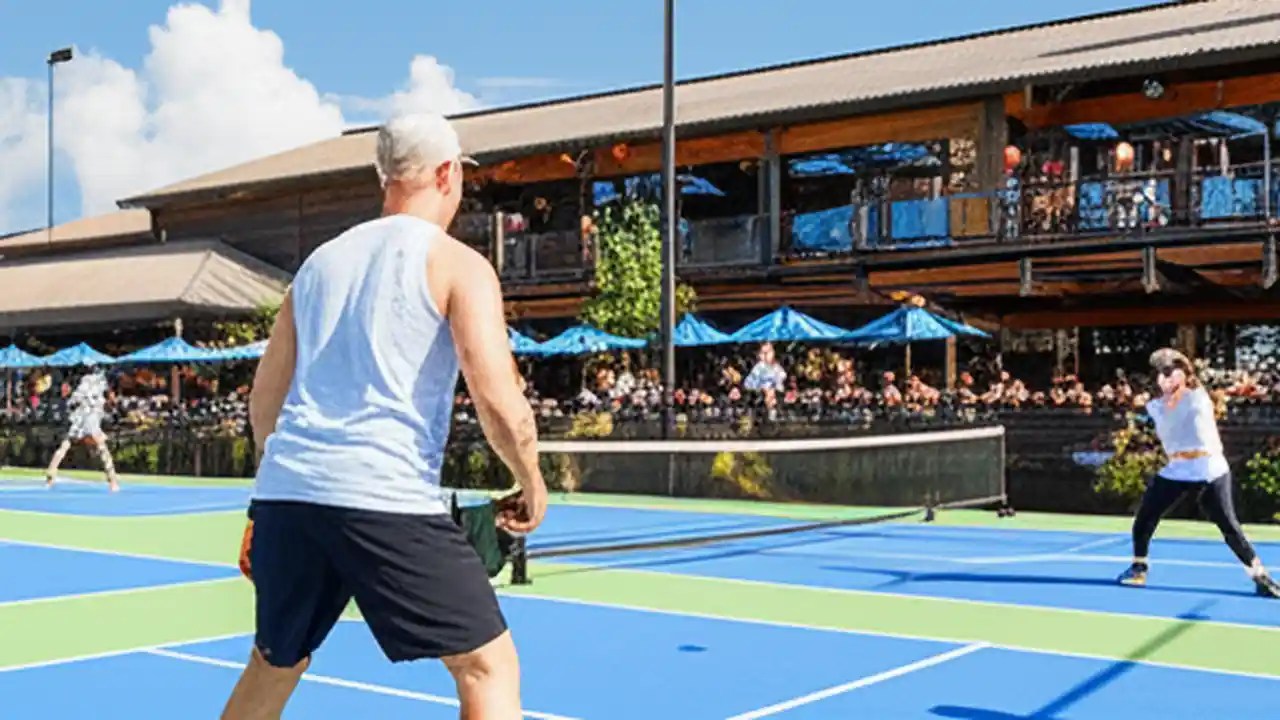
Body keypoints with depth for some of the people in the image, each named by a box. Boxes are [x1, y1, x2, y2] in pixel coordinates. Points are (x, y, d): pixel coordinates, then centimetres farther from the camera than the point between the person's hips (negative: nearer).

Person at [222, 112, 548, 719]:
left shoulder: (319, 262, 19)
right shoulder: (459, 264, 0)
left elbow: (263, 402, 22)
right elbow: (499, 400, -12)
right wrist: (532, 485, 5)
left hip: (285, 492, 7)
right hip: (387, 500, -7)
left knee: (272, 667, 25)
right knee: (489, 665, 3)